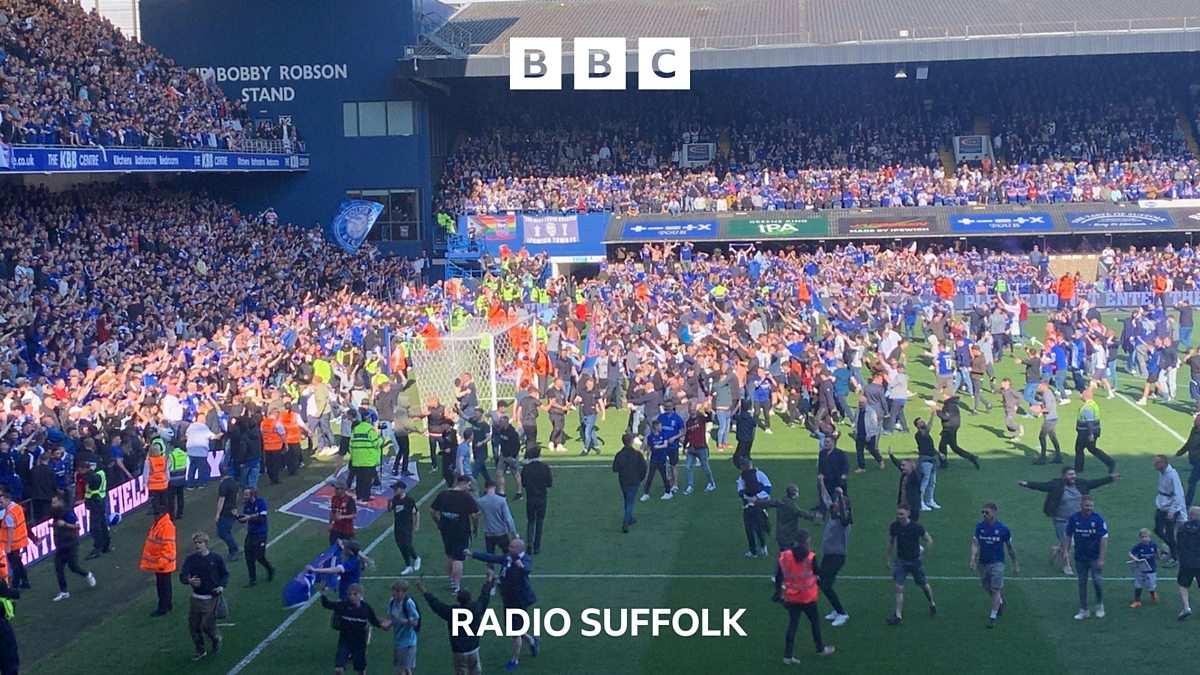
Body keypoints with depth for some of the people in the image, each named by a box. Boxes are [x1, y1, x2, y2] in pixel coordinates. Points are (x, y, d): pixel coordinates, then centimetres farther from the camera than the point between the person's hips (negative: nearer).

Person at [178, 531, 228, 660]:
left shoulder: (216, 559, -5)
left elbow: (225, 574, 8)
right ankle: (200, 650, 28)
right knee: (193, 626, 6)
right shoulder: (190, 559, -2)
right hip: (196, 598, 3)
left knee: (207, 625, -9)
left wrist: (222, 586, -10)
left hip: (211, 598, -3)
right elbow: (182, 576, -10)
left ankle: (217, 638, 25)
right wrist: (189, 581, -32)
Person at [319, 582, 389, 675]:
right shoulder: (343, 605, -12)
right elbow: (327, 604, -14)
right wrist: (323, 595, -32)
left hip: (360, 643, 1)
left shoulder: (366, 608, -8)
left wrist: (382, 624, -13)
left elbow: (374, 621, 5)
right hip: (345, 642, -1)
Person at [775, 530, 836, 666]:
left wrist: (779, 593, 11)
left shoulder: (784, 556, -7)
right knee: (814, 621, 18)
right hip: (808, 597, -3)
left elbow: (778, 577, -1)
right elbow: (817, 573, -4)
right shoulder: (810, 558, -17)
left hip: (791, 597, 3)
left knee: (792, 624, 9)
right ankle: (821, 649, 35)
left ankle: (788, 656, 5)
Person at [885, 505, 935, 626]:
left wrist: (921, 555, -6)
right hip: (900, 560, 2)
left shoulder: (916, 527, -19)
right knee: (899, 588, -9)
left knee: (924, 585, 14)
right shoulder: (894, 526, -10)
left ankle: (932, 605, 41)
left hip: (914, 560, -2)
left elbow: (929, 541, -6)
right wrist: (889, 559, 9)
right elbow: (890, 542, 7)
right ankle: (898, 615, -7)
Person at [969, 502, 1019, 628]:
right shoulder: (979, 527, -2)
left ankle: (993, 617, -2)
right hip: (982, 563, 4)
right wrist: (973, 560, -21)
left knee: (995, 590, -9)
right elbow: (975, 544, -6)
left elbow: (1010, 548, 1)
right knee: (987, 589, 13)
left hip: (997, 563, -4)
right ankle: (1000, 602, 43)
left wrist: (1015, 565, 6)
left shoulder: (1003, 528, -9)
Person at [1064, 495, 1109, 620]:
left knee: (1097, 581, -8)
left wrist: (1101, 559, -14)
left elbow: (1104, 539, -11)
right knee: (1082, 584, 9)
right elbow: (1068, 536, 5)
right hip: (1080, 557, 3)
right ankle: (1083, 610, 19)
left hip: (1095, 557, -3)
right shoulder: (1073, 519, -4)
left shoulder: (1098, 519, -11)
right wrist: (1066, 551, -6)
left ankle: (1100, 605, 18)